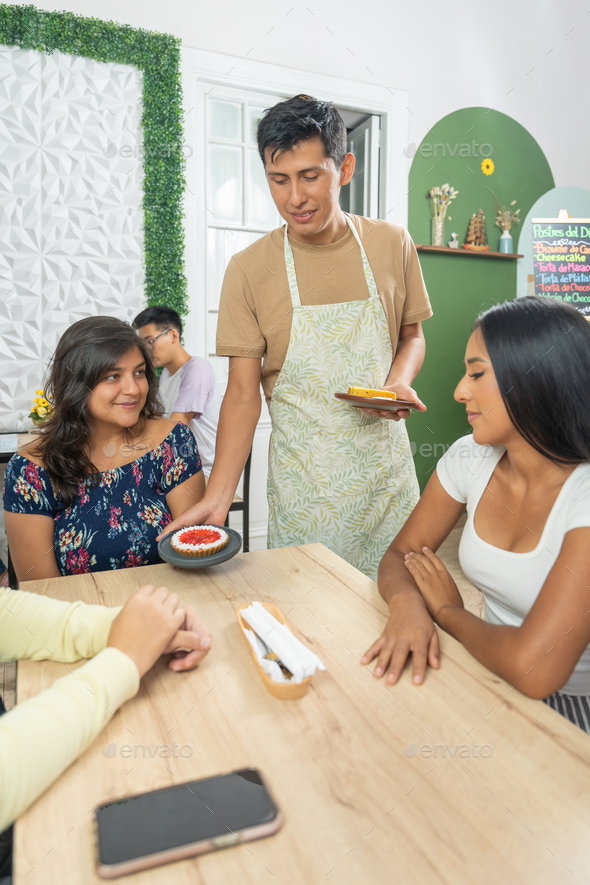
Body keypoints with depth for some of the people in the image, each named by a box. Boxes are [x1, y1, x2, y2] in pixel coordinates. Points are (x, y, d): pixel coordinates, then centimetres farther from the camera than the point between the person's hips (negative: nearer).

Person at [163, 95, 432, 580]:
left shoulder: (392, 243, 1)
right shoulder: (248, 269, -6)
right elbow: (243, 393, -7)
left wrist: (399, 382, -9)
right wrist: (218, 496, -18)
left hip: (386, 461, 3)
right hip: (303, 474, -2)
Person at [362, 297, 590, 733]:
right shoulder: (471, 459, -5)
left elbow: (533, 669, -31)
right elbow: (398, 555, 2)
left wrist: (448, 610, -12)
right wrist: (407, 603, -21)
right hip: (494, 690, 5)